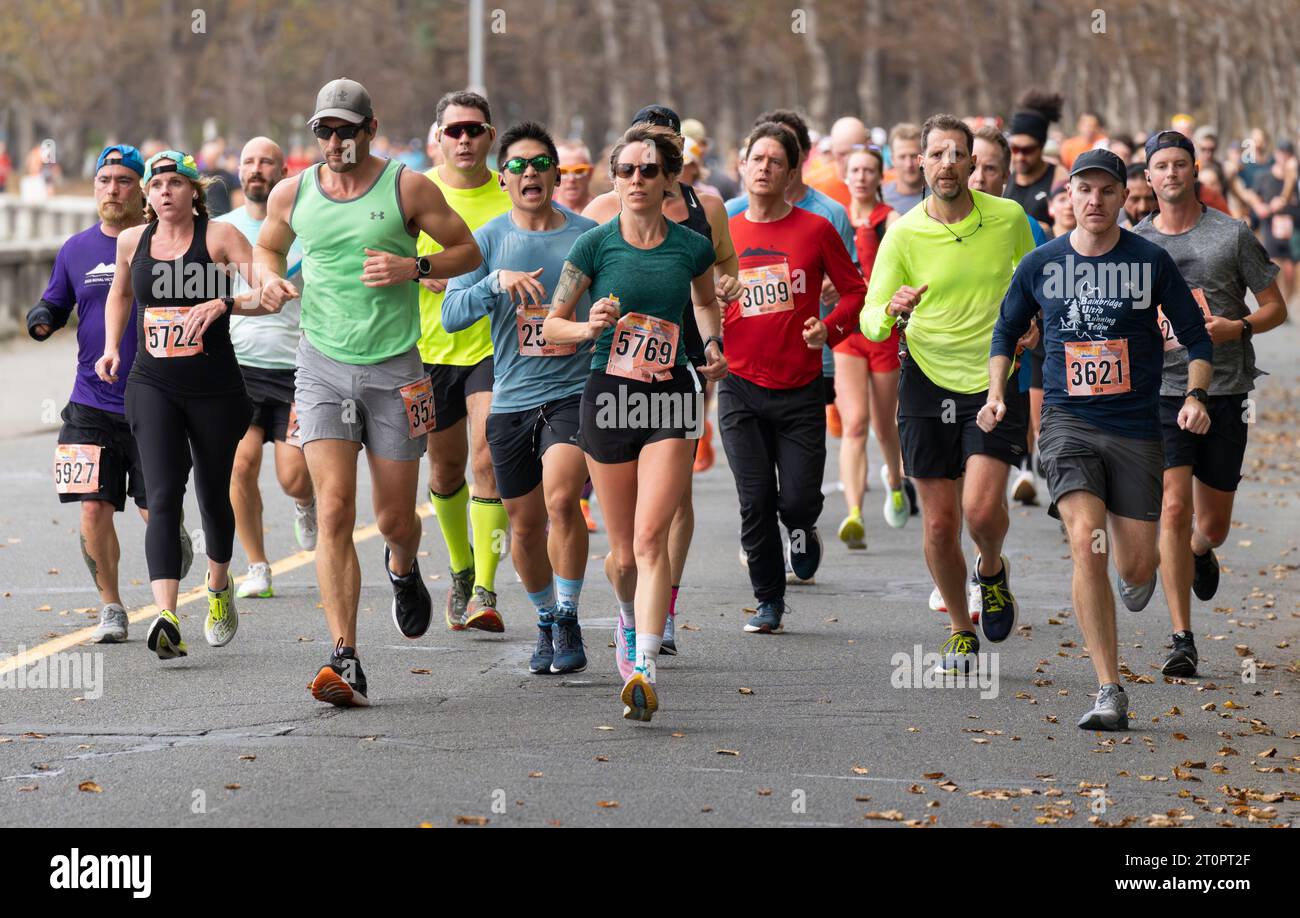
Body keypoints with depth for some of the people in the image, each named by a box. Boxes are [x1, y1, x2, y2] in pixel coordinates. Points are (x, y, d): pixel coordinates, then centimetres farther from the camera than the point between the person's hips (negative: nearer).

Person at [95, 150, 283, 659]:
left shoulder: (220, 236, -6)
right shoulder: (132, 241, 7)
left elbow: (268, 297, -14)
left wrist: (222, 303, -29)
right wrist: (111, 348, 17)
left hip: (215, 388, -1)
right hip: (152, 387, 1)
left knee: (213, 497, 14)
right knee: (162, 498, -15)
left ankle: (219, 587, 44)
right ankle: (167, 618, -28)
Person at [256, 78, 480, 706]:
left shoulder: (407, 188, -3)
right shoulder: (291, 194, 5)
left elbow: (469, 252, 3)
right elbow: (267, 247, 24)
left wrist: (413, 267, -15)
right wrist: (273, 279, 1)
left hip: (394, 369, -1)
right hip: (323, 366, 1)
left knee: (394, 519, 6)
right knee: (333, 511, -13)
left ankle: (403, 567, 46)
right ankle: (345, 662, -16)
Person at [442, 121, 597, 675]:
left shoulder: (589, 236, 2)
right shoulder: (487, 240, 3)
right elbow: (451, 315, -7)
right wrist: (498, 282, -22)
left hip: (575, 389, -2)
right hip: (512, 397, 2)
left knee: (561, 498, -24)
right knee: (525, 524, 9)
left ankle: (568, 621, -10)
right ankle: (545, 622, 32)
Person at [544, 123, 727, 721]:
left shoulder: (691, 247, 1)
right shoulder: (595, 245, -3)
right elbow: (552, 323, 4)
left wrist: (713, 345, 5)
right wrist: (590, 327, -16)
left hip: (670, 401, -1)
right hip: (608, 398, 1)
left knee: (650, 538, -16)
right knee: (623, 553, 9)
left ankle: (643, 671, -22)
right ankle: (630, 616, 44)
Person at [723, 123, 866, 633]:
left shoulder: (815, 229, -1)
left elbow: (855, 290, 3)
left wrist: (830, 327, -14)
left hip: (800, 388, -1)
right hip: (740, 387, 1)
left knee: (797, 499, -7)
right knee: (755, 501, -1)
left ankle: (802, 529, 31)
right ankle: (769, 600, 15)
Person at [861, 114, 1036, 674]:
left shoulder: (1008, 218, -3)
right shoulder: (903, 234, -6)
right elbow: (870, 322, -7)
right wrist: (891, 311, -28)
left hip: (997, 380, -1)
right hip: (927, 381, 1)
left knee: (982, 508, -17)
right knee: (940, 525, 2)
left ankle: (992, 571, 18)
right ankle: (961, 631, 23)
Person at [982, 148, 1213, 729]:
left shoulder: (1150, 261, -1)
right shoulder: (1040, 265, 3)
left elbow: (1196, 337, 7)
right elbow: (1007, 330, 19)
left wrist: (1195, 396, -9)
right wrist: (997, 393, 5)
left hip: (1136, 427, 0)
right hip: (1068, 420, 0)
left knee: (1135, 569, 0)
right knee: (1086, 542, -22)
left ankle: (1140, 557, 43)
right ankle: (1110, 694, -19)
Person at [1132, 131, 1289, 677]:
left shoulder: (1232, 235, 1)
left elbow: (1276, 309, 5)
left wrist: (1237, 328, -14)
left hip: (1225, 391, 0)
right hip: (1161, 390, 0)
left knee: (1213, 523, 8)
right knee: (1174, 509, -14)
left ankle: (1200, 553, 48)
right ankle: (1182, 640, -9)